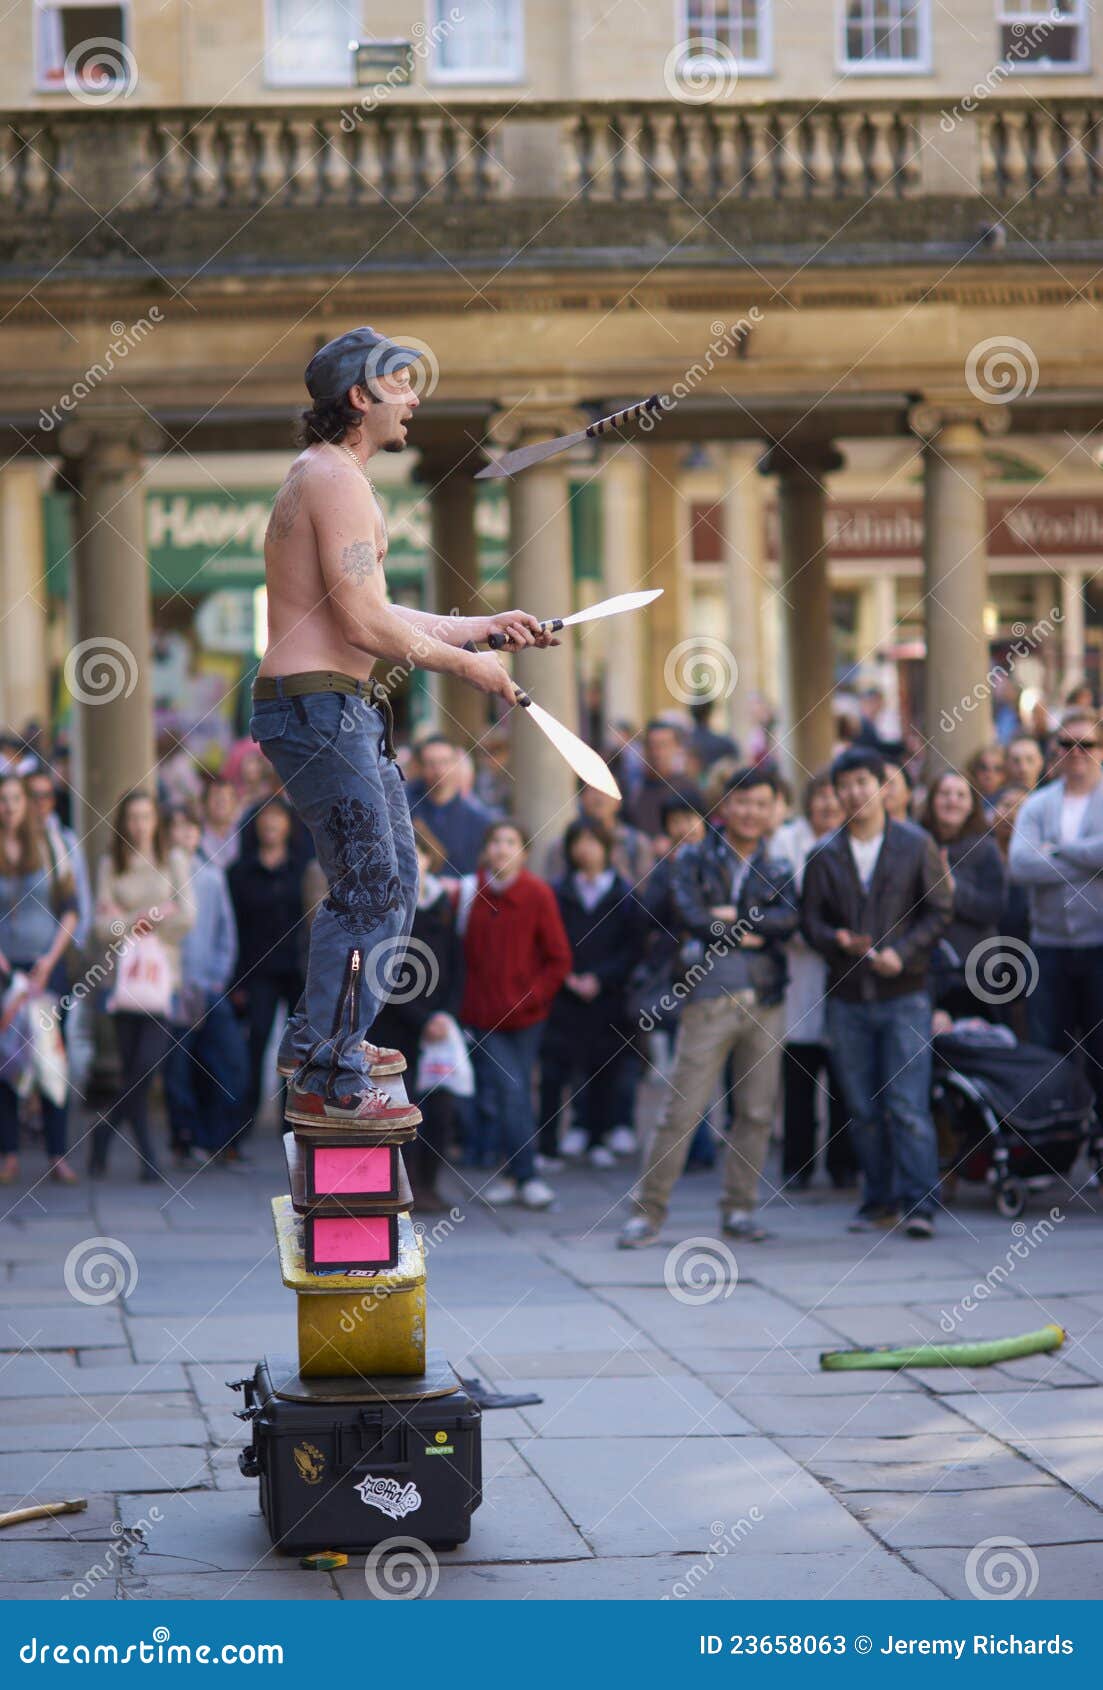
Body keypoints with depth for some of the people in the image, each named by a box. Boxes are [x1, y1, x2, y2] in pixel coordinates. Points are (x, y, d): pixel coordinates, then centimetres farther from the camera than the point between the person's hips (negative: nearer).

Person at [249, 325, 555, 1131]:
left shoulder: (328, 476, 20)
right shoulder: (338, 480, -14)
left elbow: (374, 616, 23)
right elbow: (364, 624, -20)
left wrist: (484, 625, 19)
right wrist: (466, 664, -9)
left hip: (345, 710, 11)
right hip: (317, 705, -11)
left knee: (390, 877, 18)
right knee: (372, 891, -9)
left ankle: (320, 1037, 27)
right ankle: (328, 1081, -6)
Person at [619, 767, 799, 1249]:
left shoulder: (778, 870, 15)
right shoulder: (693, 860, 7)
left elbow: (788, 918, -4)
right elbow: (690, 914, -10)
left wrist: (733, 917, -9)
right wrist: (748, 934, -4)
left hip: (764, 1001, 4)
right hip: (710, 997, -4)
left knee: (757, 1113, 4)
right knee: (682, 1111, -7)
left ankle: (739, 1208, 14)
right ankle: (648, 1211, -2)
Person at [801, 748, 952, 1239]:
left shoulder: (916, 845, 2)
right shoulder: (823, 856, 7)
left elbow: (939, 910, 0)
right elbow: (810, 921, 6)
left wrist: (900, 952, -14)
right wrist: (839, 941, -15)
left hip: (904, 992, -3)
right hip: (846, 996, 3)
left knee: (907, 1105, -11)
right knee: (863, 1110, 6)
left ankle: (919, 1204, -10)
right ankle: (879, 1201, 15)